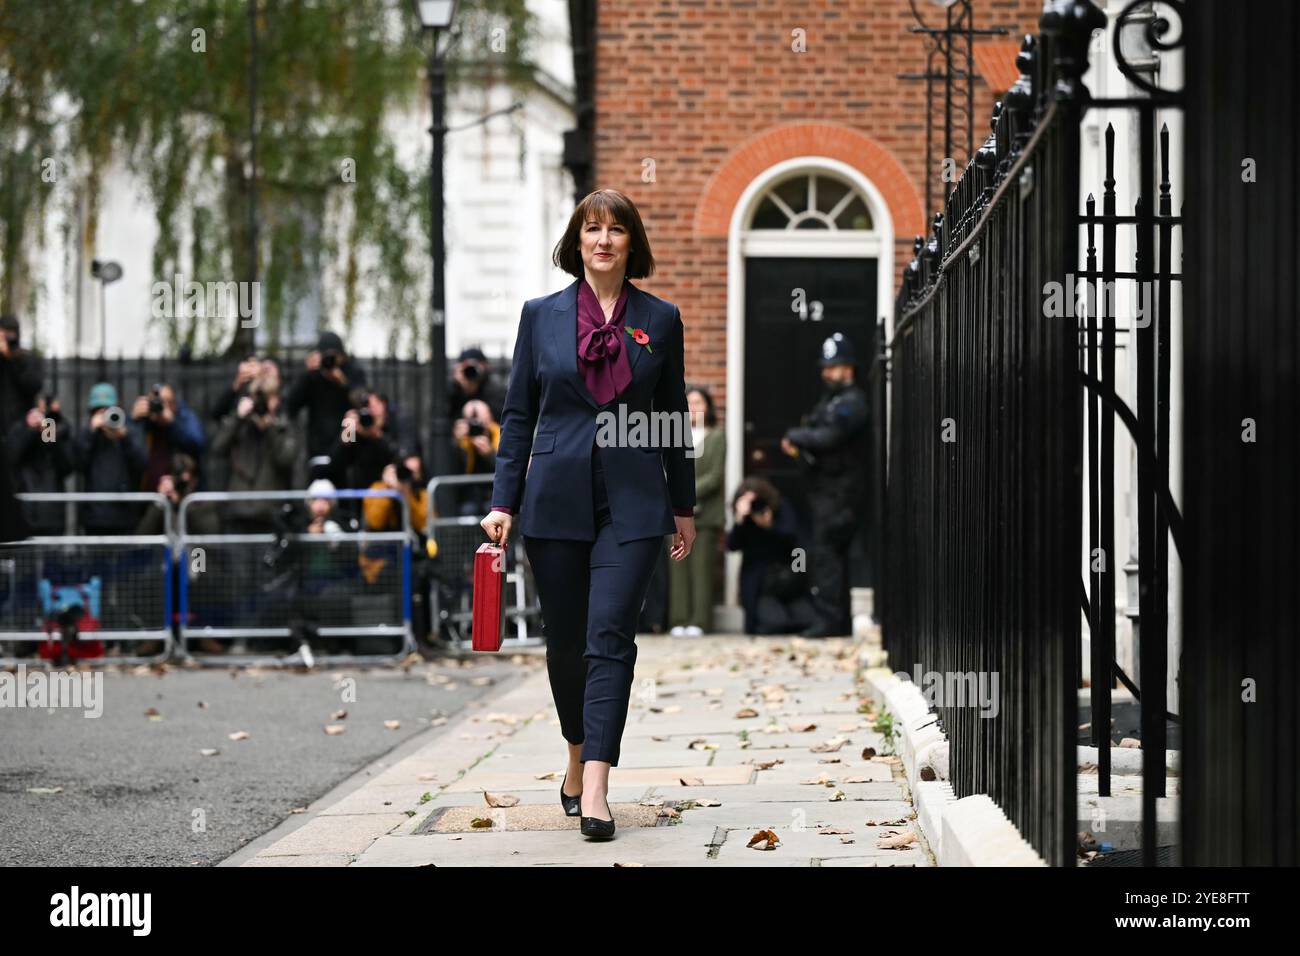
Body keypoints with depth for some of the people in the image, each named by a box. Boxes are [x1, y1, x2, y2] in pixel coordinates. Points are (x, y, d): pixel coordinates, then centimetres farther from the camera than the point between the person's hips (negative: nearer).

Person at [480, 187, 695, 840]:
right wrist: (503, 502, 1)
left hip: (633, 503, -1)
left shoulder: (660, 319, 6)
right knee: (564, 641, 9)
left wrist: (683, 506, 11)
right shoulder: (542, 315, 6)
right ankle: (578, 756, 33)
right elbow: (518, 414, 7)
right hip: (556, 500, 1)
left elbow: (674, 417, 11)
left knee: (610, 637, -12)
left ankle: (595, 790, -17)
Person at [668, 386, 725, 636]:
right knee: (678, 566, -1)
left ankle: (698, 621, -6)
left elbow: (715, 475, -2)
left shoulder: (717, 436, 7)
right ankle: (679, 620, 0)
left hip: (705, 511, -3)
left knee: (701, 566, -6)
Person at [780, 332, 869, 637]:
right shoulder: (829, 400, 22)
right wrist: (798, 442, -3)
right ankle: (841, 621, 18)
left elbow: (826, 438, -21)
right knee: (834, 555, 13)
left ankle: (828, 620, -16)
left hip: (839, 492, -10)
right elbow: (813, 431, 19)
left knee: (825, 552, -14)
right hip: (825, 489, 10)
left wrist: (794, 436, -6)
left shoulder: (851, 403, -12)